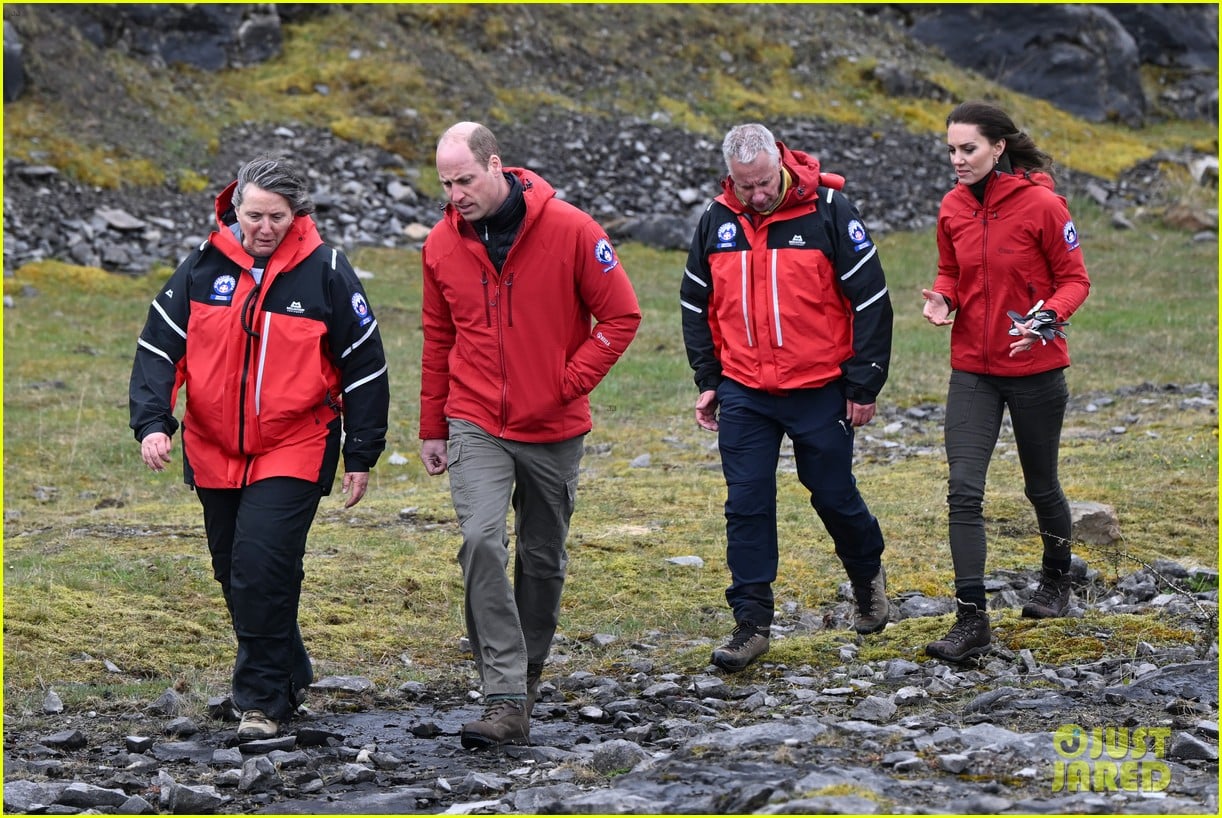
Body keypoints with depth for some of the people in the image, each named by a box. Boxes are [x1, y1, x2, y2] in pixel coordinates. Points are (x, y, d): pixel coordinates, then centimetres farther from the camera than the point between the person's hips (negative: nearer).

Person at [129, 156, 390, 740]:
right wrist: (152, 422, -13)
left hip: (294, 451, -4)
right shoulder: (204, 268, -1)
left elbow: (365, 366, 0)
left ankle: (262, 701, -8)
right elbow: (158, 346, 2)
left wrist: (361, 455, 0)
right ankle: (290, 677, 31)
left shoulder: (325, 273, -7)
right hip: (214, 452, 5)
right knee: (235, 574, 12)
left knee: (262, 565, -17)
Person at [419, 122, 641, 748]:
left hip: (554, 429, -1)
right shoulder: (442, 245, 0)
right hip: (476, 426, 1)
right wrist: (432, 427, 15)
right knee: (481, 540, -19)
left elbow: (622, 315, -4)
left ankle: (527, 674, 32)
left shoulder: (569, 231, -10)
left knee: (543, 558, 11)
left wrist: (571, 380, -11)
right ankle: (505, 699, -22)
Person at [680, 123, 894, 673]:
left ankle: (867, 573, 37)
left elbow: (871, 301, -7)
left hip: (819, 391, -3)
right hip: (743, 395, 3)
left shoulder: (827, 211, -11)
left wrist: (864, 385, -7)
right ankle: (752, 622, 4)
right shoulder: (717, 221, 1)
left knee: (834, 496, 9)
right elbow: (697, 306, 14)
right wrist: (706, 380, 9)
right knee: (746, 506, -1)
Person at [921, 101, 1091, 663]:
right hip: (972, 369, 3)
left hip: (1034, 368, -3)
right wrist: (942, 300, -8)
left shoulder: (1041, 205, -14)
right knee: (963, 490, -11)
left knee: (1041, 485, 15)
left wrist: (1046, 316, -25)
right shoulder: (953, 208, 0)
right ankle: (971, 621, -10)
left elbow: (1075, 280, -7)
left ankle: (1056, 579, 43)